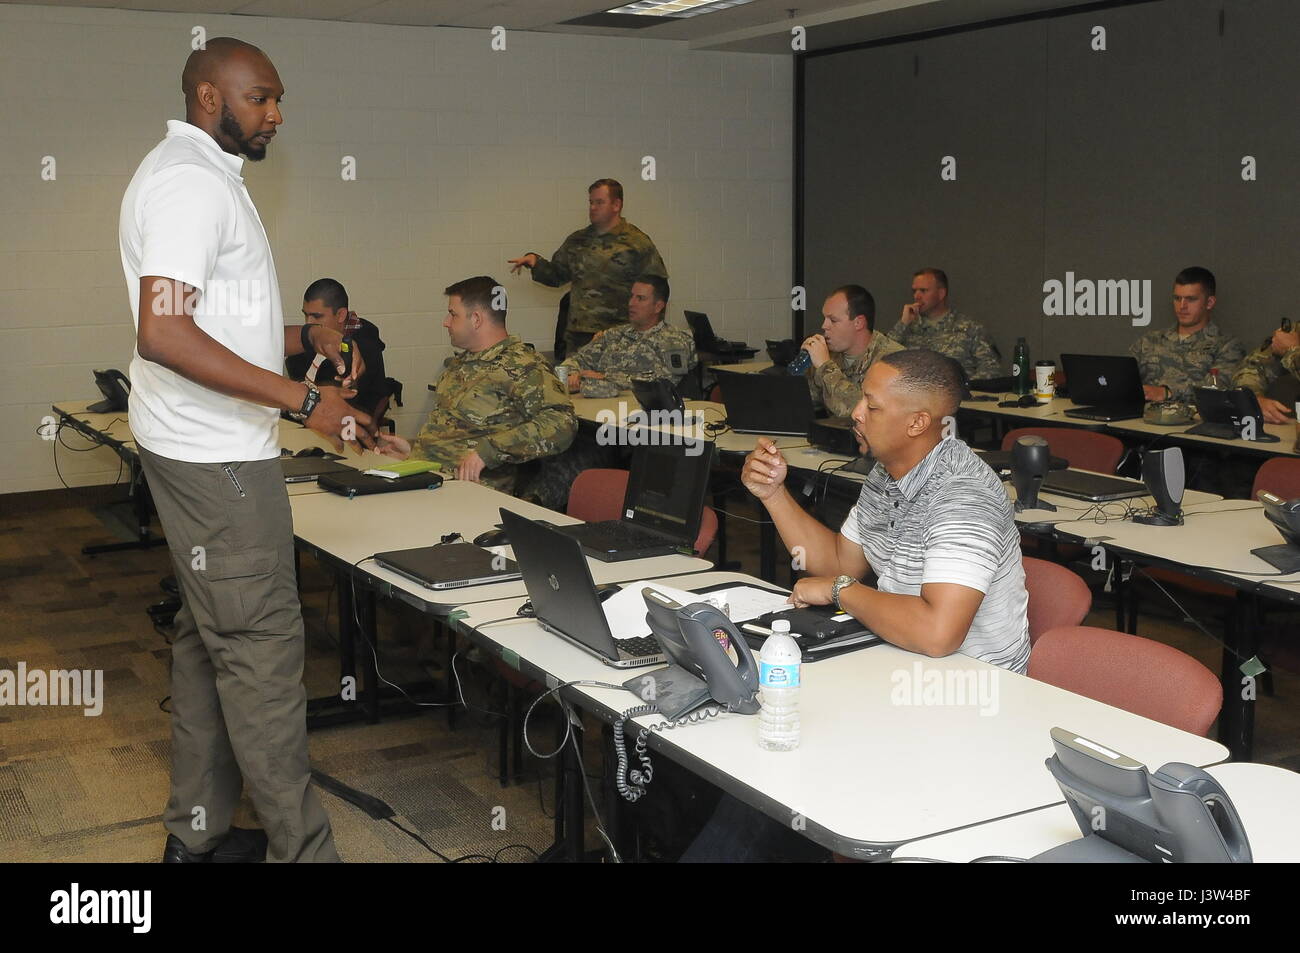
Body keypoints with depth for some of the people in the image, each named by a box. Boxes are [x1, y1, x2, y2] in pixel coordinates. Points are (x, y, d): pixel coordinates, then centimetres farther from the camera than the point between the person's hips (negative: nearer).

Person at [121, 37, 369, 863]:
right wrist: (303, 399, -26)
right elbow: (163, 333, -26)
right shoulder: (188, 180, -15)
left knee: (211, 639, 15)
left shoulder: (206, 177, 18)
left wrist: (305, 337, 10)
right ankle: (301, 848, 3)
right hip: (216, 456, -11)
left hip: (213, 452, 11)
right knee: (263, 646, -6)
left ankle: (199, 833, 26)